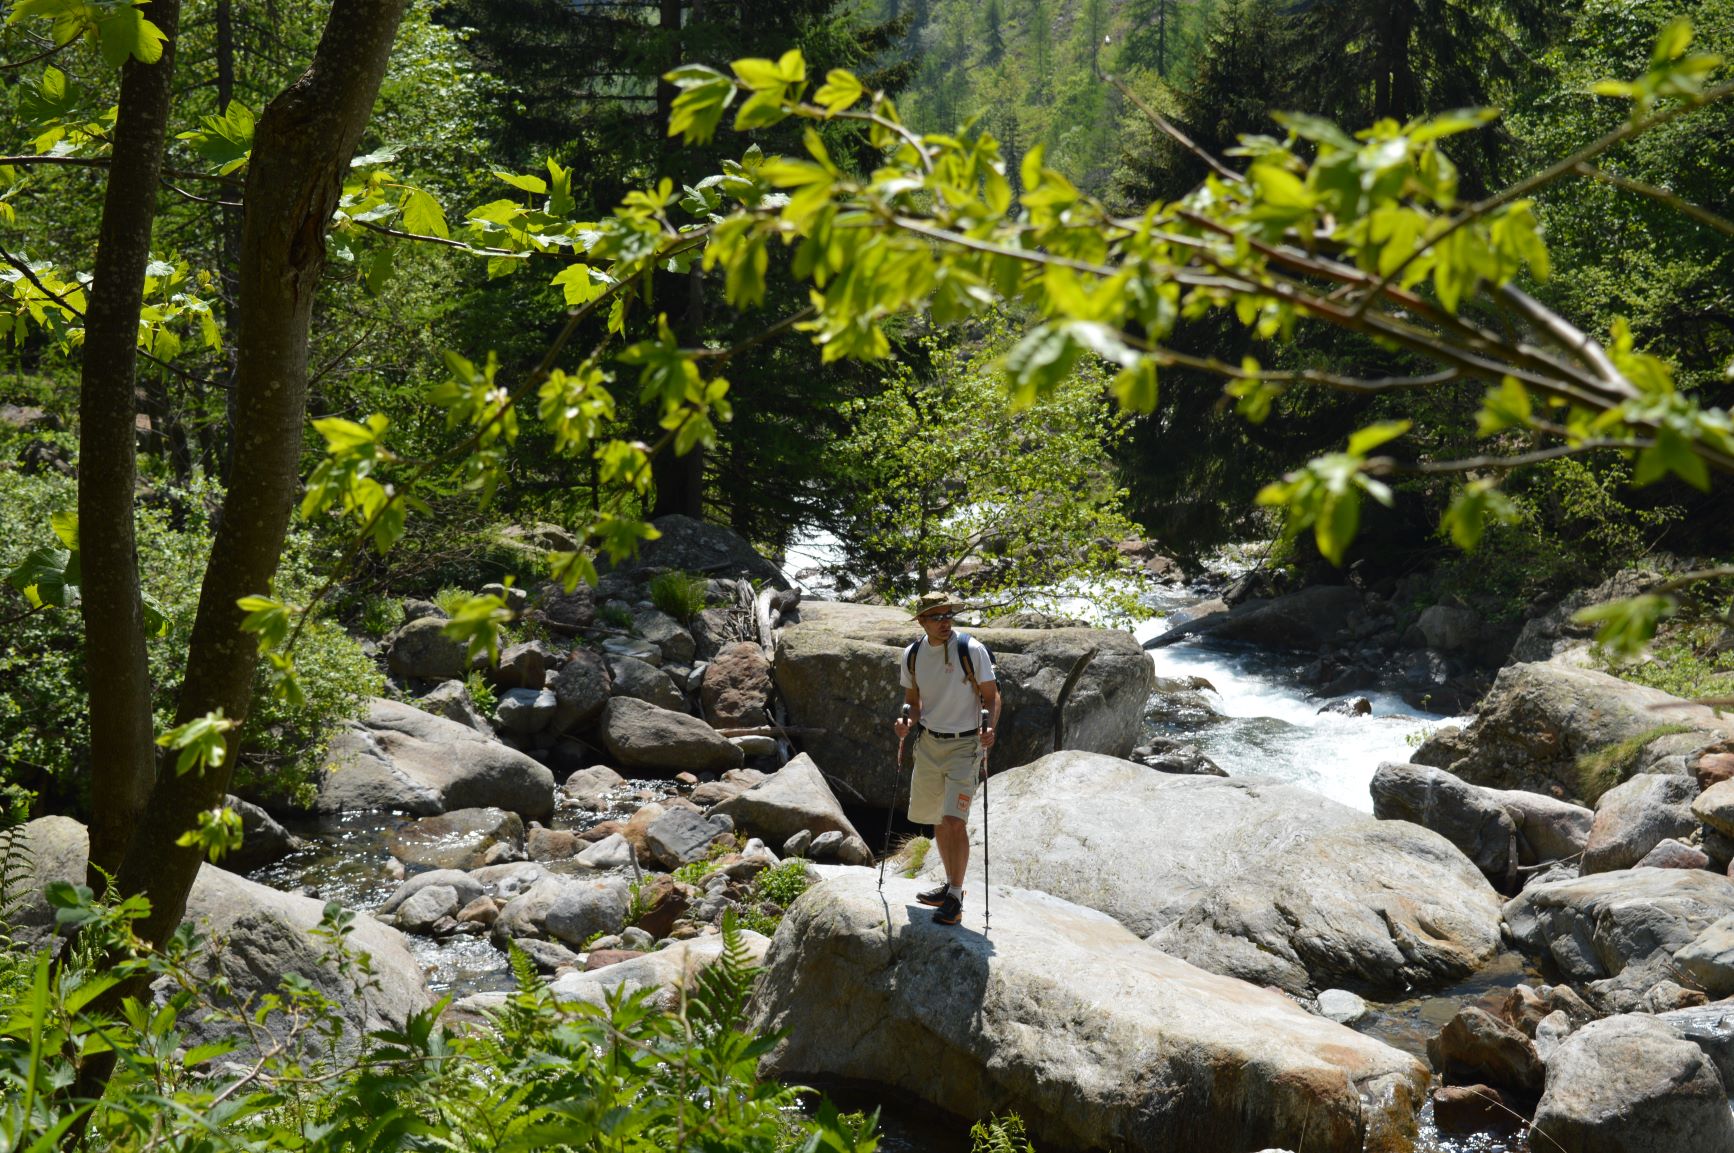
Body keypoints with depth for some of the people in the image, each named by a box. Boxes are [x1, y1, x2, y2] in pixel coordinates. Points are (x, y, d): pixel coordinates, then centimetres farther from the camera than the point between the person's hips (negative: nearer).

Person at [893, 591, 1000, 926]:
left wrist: (990, 728, -24)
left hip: (964, 745, -5)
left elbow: (991, 696, -7)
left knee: (954, 821, -15)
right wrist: (907, 721, -8)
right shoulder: (912, 656, 1)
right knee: (937, 820, 15)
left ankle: (955, 899, -8)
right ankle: (951, 885, 32)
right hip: (929, 744, 5)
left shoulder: (973, 650, -13)